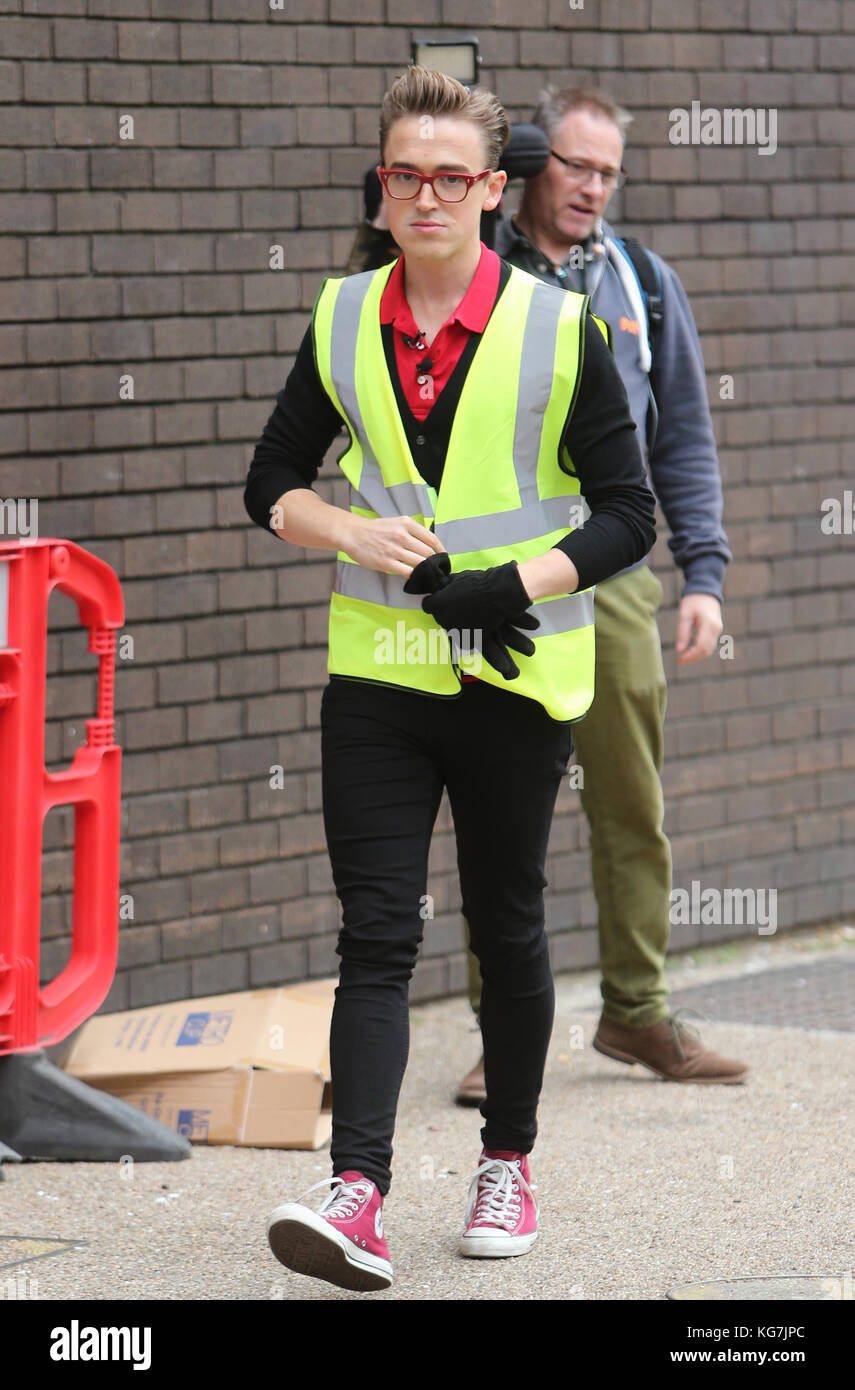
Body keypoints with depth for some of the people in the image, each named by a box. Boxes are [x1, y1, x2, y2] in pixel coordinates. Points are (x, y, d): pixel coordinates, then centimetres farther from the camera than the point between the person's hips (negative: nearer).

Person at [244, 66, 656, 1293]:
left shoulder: (559, 330, -5)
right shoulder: (343, 324, 4)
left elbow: (627, 516, -4)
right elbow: (273, 484, 12)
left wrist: (505, 586, -18)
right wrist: (354, 537, -8)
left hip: (514, 681, -2)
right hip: (376, 676, 2)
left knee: (506, 933, 10)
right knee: (376, 936, -7)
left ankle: (508, 1165, 28)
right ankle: (359, 1195, -15)